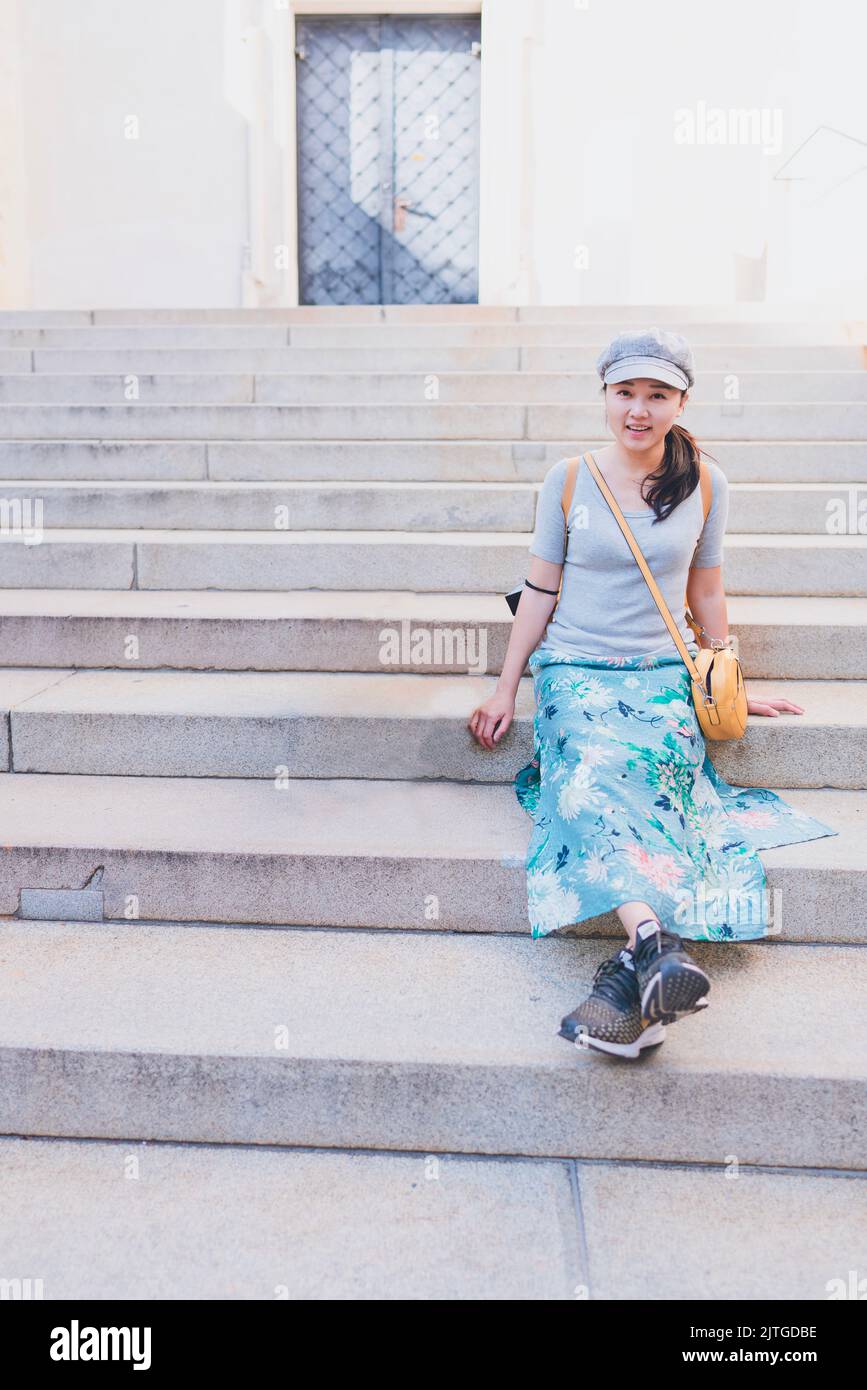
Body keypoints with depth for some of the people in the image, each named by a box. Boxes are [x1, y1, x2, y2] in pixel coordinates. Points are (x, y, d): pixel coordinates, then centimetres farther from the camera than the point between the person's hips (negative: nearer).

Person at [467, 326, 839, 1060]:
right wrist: (507, 689, 6)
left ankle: (633, 970, -42)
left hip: (664, 675, 1)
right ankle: (660, 949, -51)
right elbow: (540, 590, 8)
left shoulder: (705, 483, 7)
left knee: (646, 777, -31)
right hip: (576, 669, -1)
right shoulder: (567, 479, 4)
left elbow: (706, 594, 16)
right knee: (595, 778, -33)